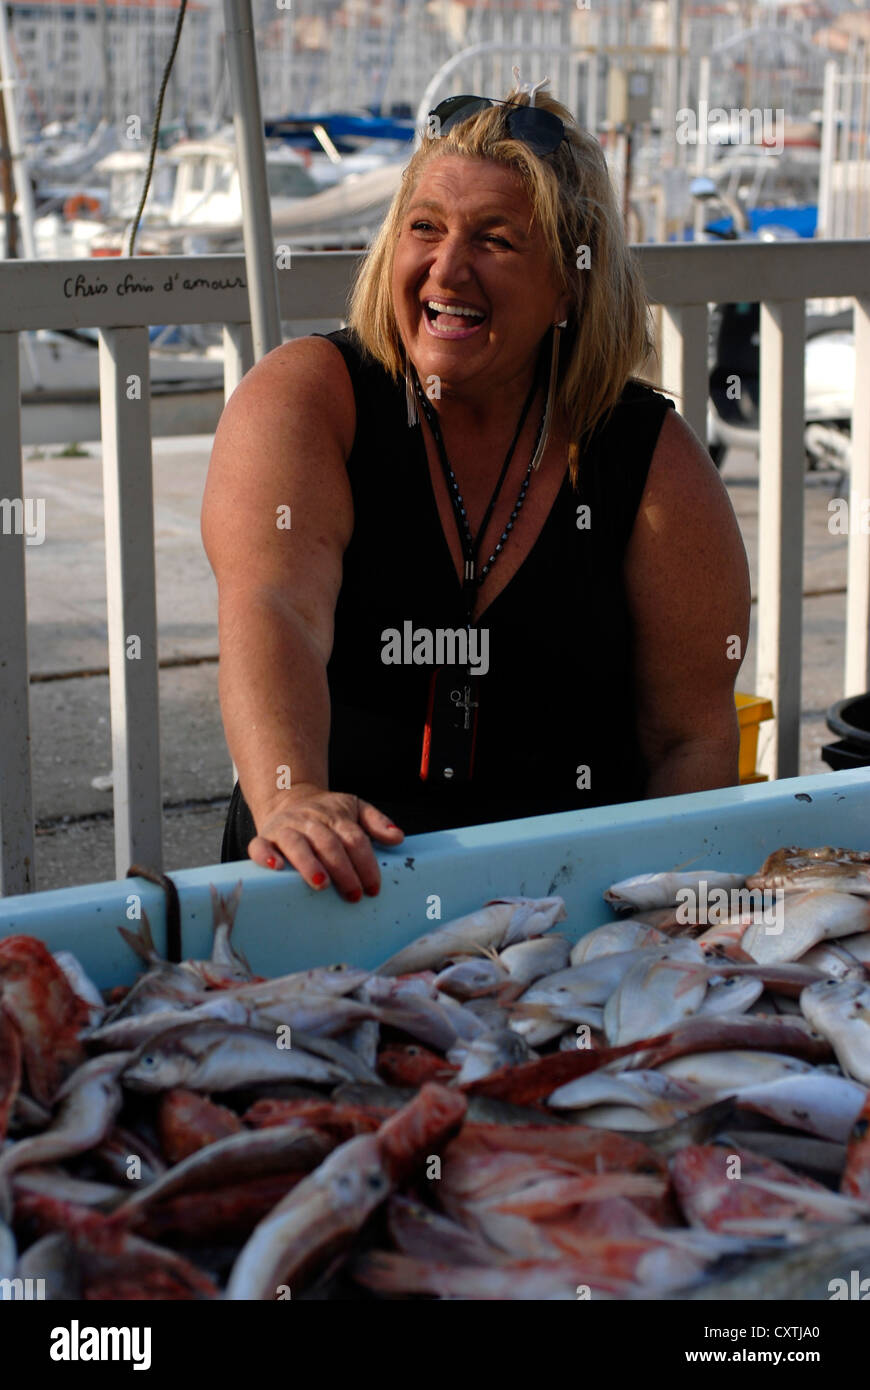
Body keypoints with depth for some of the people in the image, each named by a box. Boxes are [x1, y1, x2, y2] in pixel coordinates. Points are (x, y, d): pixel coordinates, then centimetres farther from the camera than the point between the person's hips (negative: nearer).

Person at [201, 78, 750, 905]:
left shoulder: (656, 461, 0)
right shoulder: (305, 398, -3)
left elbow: (692, 736, 3)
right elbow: (271, 609, -21)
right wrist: (292, 799, -39)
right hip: (333, 894, 0)